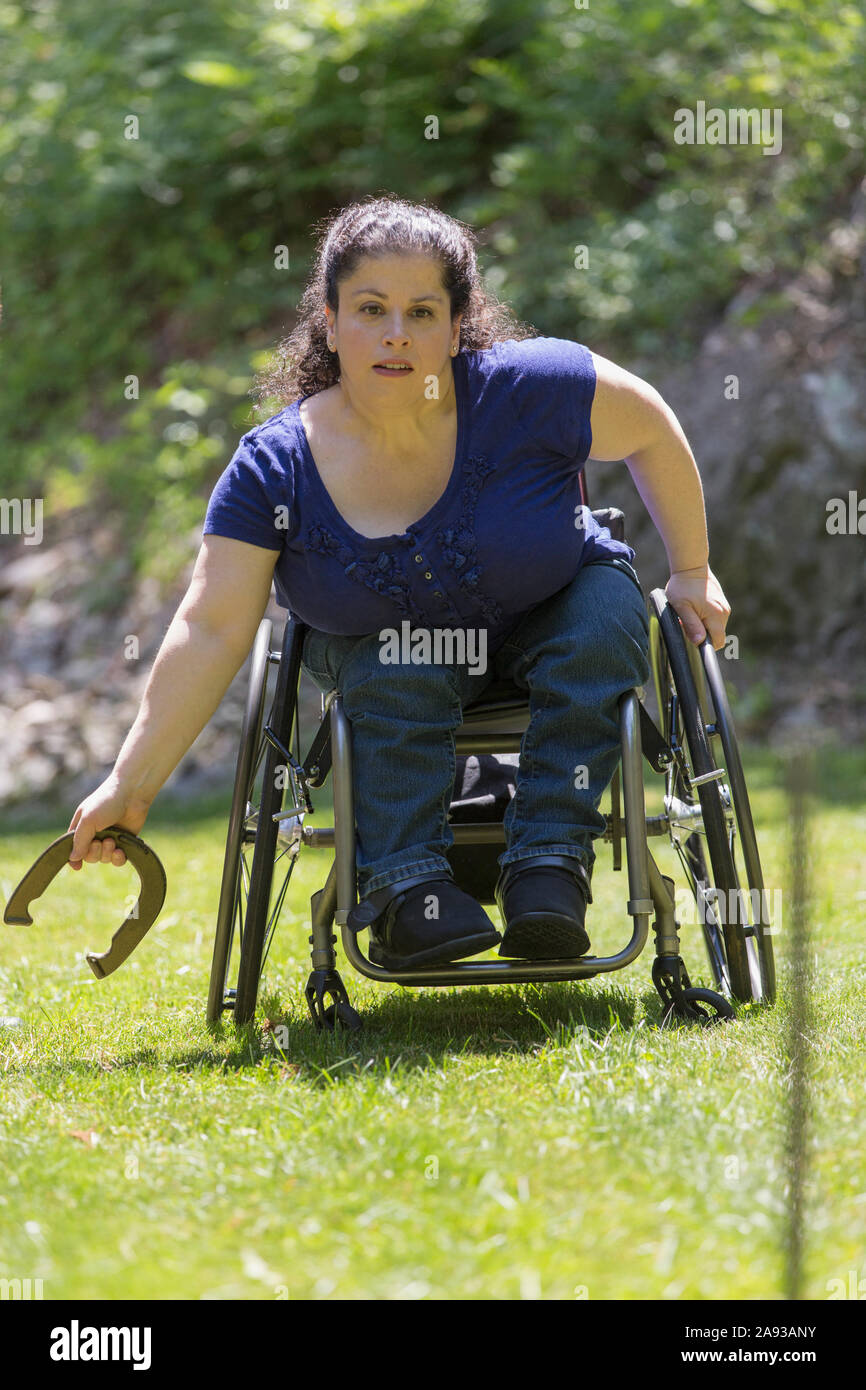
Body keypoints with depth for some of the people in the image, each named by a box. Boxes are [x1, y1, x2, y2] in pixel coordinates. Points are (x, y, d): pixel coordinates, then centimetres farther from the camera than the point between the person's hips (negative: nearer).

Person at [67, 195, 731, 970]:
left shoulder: (528, 389, -26)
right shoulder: (274, 469, -23)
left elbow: (651, 430, -9)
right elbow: (210, 631, -22)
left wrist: (692, 573, -2)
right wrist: (131, 785, -26)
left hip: (544, 625, 1)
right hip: (381, 640, -1)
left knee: (609, 609, -29)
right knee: (398, 674, -33)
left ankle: (549, 863, -29)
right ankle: (403, 887, -30)